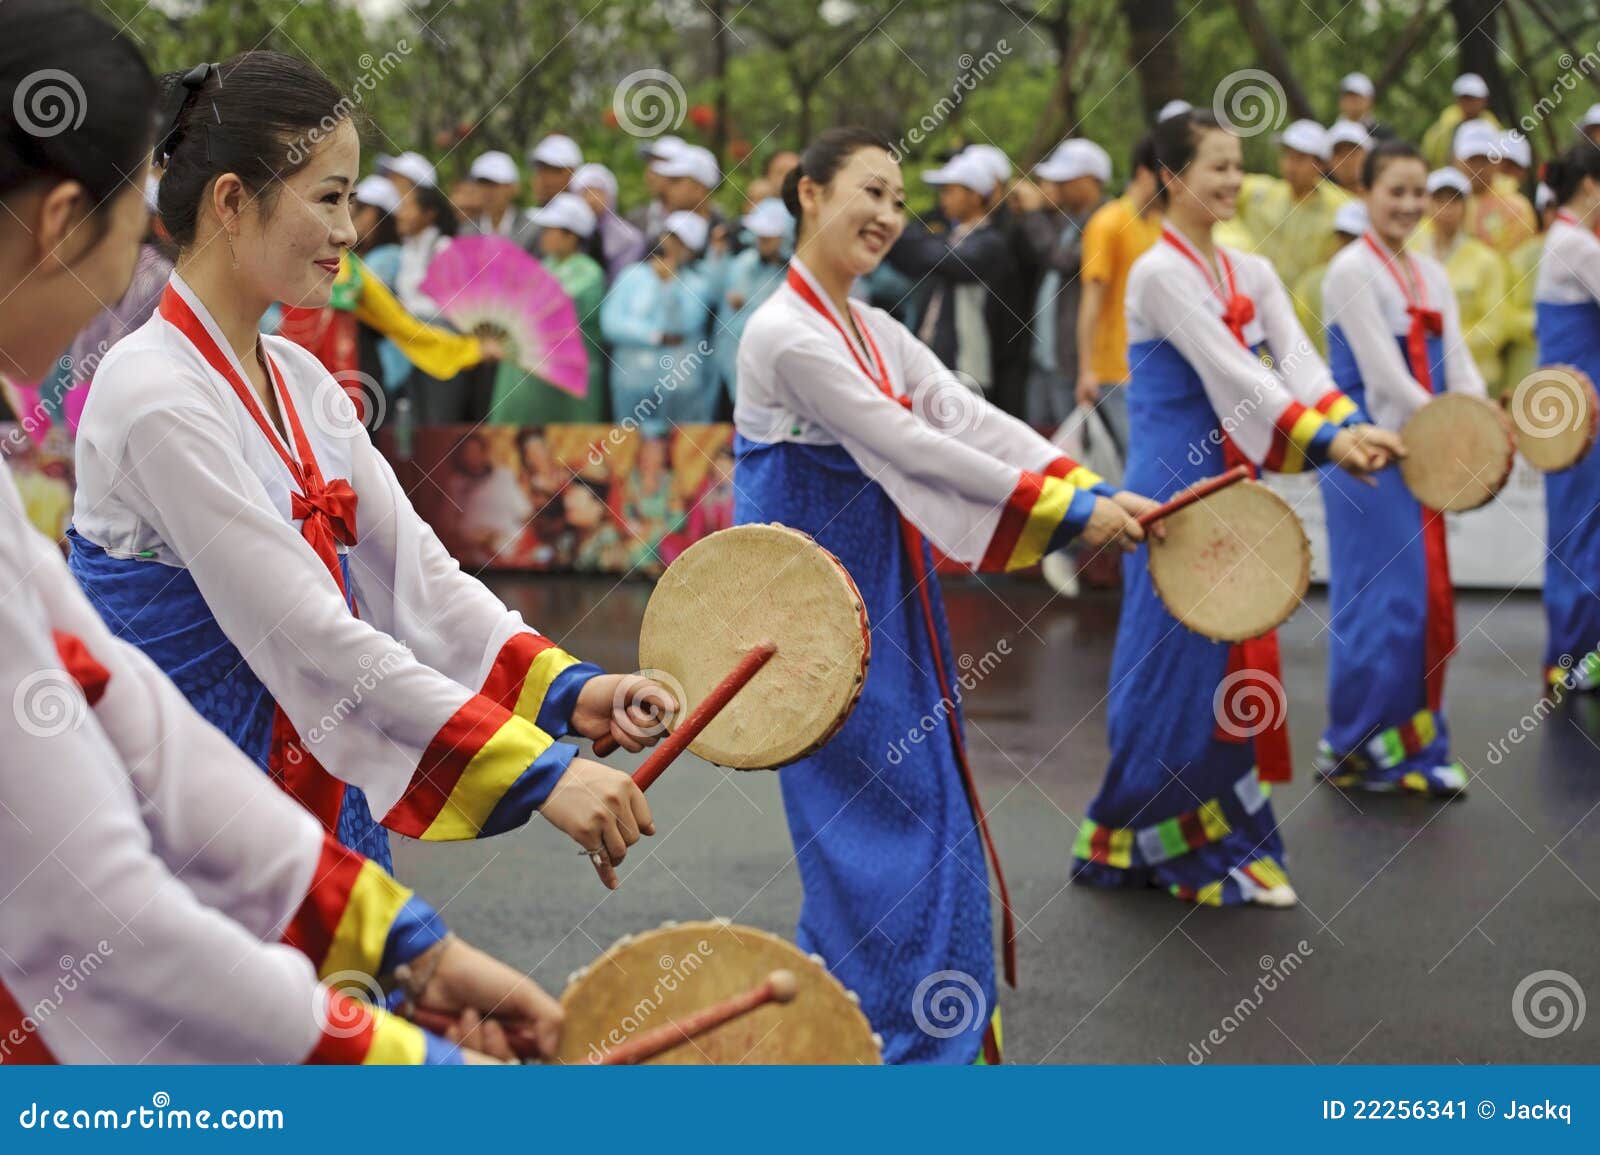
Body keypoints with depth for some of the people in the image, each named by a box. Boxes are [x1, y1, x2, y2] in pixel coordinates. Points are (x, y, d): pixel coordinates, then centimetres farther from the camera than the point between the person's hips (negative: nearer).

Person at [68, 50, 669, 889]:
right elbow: (308, 632, -26)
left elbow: (418, 573, 4)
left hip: (323, 802, 8)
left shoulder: (302, 382, 7)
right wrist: (541, 771, -29)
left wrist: (567, 689, -12)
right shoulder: (154, 394, -19)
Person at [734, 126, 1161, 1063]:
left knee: (929, 802, 13)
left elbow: (970, 417, 2)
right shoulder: (785, 334, -18)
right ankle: (906, 1036, 8)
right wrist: (1074, 513, -20)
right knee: (871, 813, -3)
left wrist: (1099, 492, -11)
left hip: (889, 593, 9)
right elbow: (912, 447, -22)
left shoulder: (876, 332, 11)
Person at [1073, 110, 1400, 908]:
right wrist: (1326, 441, -28)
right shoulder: (1160, 273, -12)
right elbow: (1229, 372, -22)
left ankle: (1220, 842, 19)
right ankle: (1141, 838, 11)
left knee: (1235, 660, 10)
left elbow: (1298, 361, -3)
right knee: (1178, 661, -2)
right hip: (1175, 484, -7)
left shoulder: (1252, 274, 11)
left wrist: (1349, 430, -22)